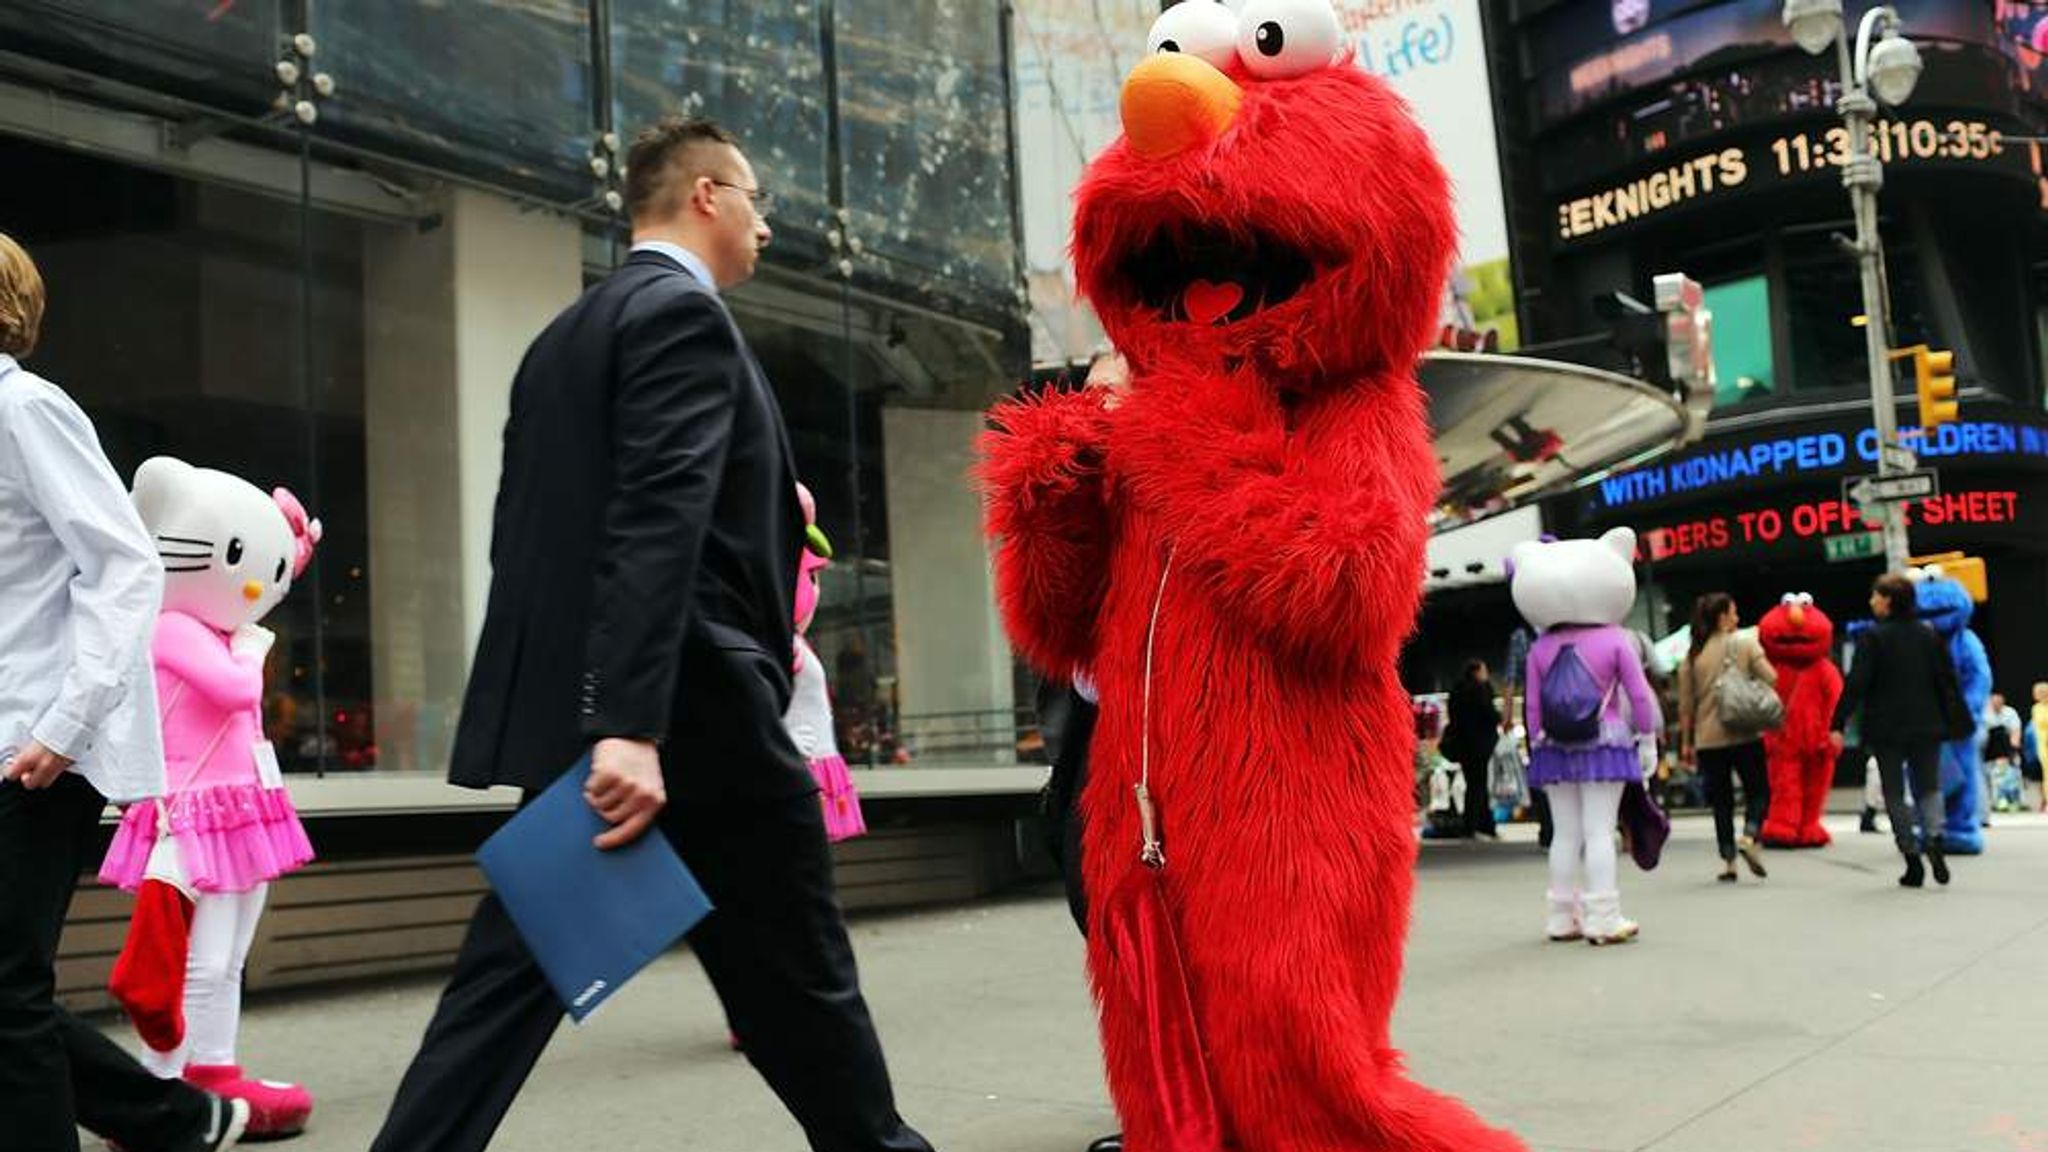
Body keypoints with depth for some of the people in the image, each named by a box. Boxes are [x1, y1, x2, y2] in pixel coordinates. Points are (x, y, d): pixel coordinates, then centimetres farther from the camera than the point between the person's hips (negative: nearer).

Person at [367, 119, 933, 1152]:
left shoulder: (563, 336, 18)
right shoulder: (684, 312, -9)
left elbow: (524, 534, 19)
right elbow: (656, 526, -22)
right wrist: (633, 728, -29)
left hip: (566, 711, 9)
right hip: (690, 717, -8)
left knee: (510, 980, 9)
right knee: (797, 979, 8)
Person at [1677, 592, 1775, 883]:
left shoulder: (1693, 655, 3)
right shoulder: (1746, 644, -3)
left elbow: (1685, 704, 2)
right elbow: (1771, 679, -10)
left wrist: (1686, 742, 9)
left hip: (1708, 739, 2)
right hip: (1745, 735, -2)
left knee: (1722, 799, 10)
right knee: (1758, 790, 11)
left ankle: (1728, 861, 8)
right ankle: (1749, 837, -13)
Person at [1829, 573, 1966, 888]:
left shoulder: (1873, 637, -9)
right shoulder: (1930, 636, 5)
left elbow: (1856, 684, -15)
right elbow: (1948, 682, 7)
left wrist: (1838, 724, -13)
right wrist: (1954, 723, 14)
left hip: (1887, 729, -3)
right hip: (1926, 728, 3)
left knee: (1895, 795, 7)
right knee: (1929, 787, 13)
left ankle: (1912, 860, 3)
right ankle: (1934, 838, -14)